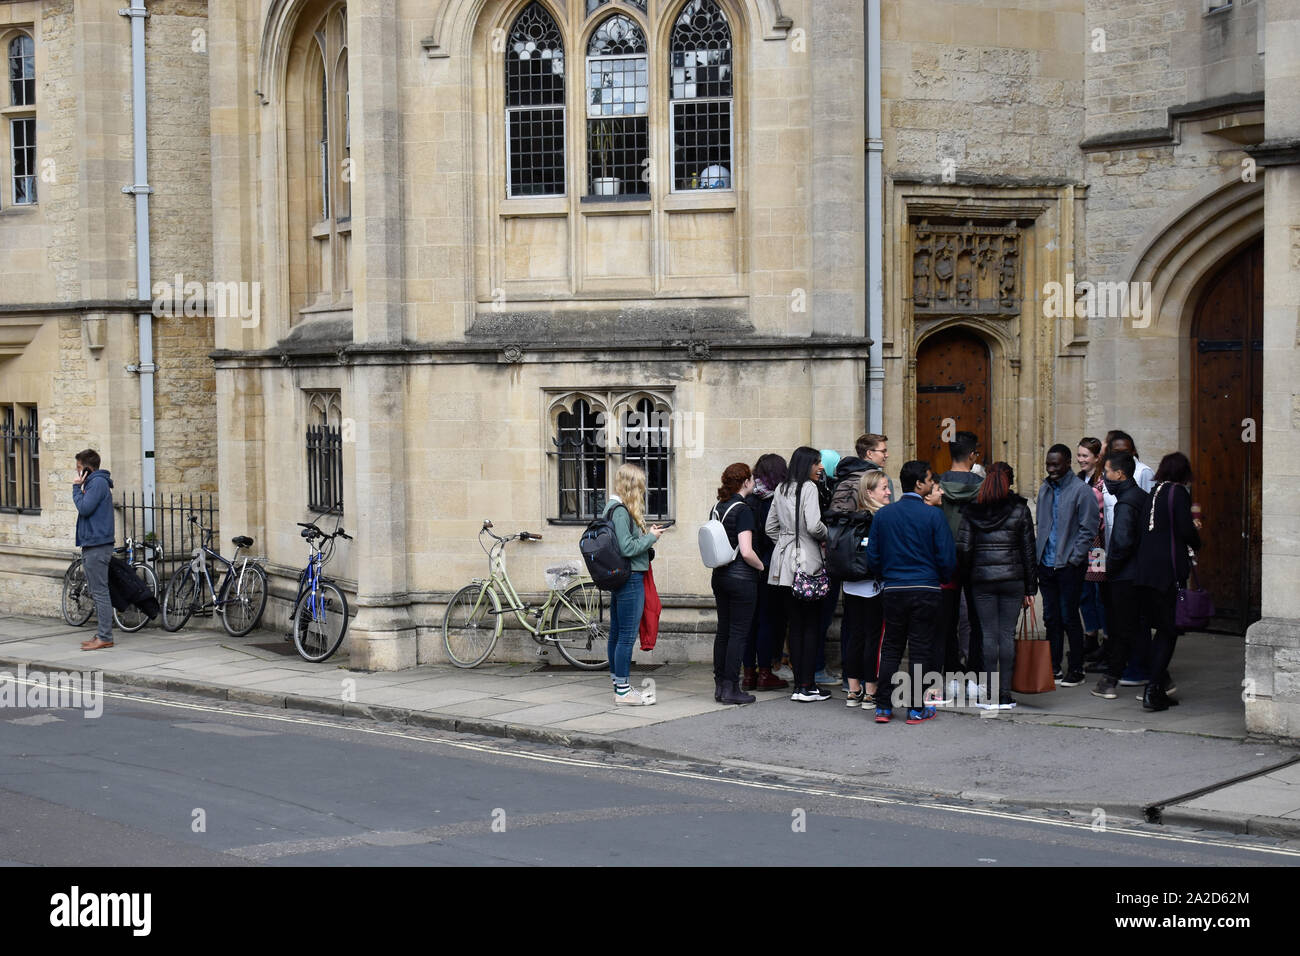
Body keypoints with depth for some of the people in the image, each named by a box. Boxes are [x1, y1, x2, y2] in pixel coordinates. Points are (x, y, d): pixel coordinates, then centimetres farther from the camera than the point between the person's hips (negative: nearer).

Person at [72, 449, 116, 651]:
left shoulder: (98, 483, -13)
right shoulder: (94, 482, 19)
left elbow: (84, 508, -19)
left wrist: (76, 487, -10)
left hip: (97, 546, -11)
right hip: (91, 545, 11)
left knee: (100, 592, -9)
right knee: (97, 593, 12)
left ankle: (104, 637, -8)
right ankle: (101, 634, 15)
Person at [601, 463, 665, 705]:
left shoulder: (613, 507, 13)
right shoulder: (621, 511, -17)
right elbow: (627, 548, -21)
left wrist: (647, 534, 9)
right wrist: (651, 537, -9)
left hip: (619, 579, 11)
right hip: (630, 579, -10)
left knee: (616, 634, 13)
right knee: (627, 635, -6)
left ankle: (619, 686, 20)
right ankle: (623, 691, -2)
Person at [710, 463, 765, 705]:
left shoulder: (716, 508, 7)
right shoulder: (742, 510, -16)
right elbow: (746, 552, -21)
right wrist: (761, 566, -5)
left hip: (719, 575, 8)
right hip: (742, 577, -8)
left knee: (723, 630, 13)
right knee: (738, 632, -2)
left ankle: (719, 685, 16)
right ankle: (731, 689, -1)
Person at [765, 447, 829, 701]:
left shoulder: (781, 489, 11)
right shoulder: (808, 488, -10)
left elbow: (770, 527, 14)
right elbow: (813, 525, -19)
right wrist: (826, 535, 0)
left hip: (784, 561, 7)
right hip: (807, 561, -7)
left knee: (795, 624, 10)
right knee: (811, 625, -1)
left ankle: (799, 684, 11)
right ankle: (807, 686, -2)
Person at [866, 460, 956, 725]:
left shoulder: (882, 514, 2)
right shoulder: (933, 515, -8)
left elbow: (872, 557, 4)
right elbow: (947, 557, -8)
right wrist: (942, 579, 12)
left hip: (894, 591, 3)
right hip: (925, 591, -3)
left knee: (891, 649, 11)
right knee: (920, 650, 4)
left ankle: (883, 707, 9)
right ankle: (917, 708, 6)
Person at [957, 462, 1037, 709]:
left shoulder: (972, 510, 1)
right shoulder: (1019, 509, 0)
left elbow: (963, 548, -3)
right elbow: (1029, 550, 2)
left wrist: (967, 577, 9)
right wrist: (1030, 588, 6)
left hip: (982, 579, 1)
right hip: (1013, 578, -1)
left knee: (989, 634, 5)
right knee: (1007, 634, 3)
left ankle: (991, 694, 5)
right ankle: (1005, 694, 2)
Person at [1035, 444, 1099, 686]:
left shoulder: (1081, 491, -9)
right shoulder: (1044, 489, 12)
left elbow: (1088, 530, -10)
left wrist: (1073, 559, -14)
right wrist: (1039, 556, 11)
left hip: (1069, 565, -6)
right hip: (1046, 564, 6)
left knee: (1069, 617, -2)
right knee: (1051, 618, 10)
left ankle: (1076, 670, 7)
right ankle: (1054, 666, 19)